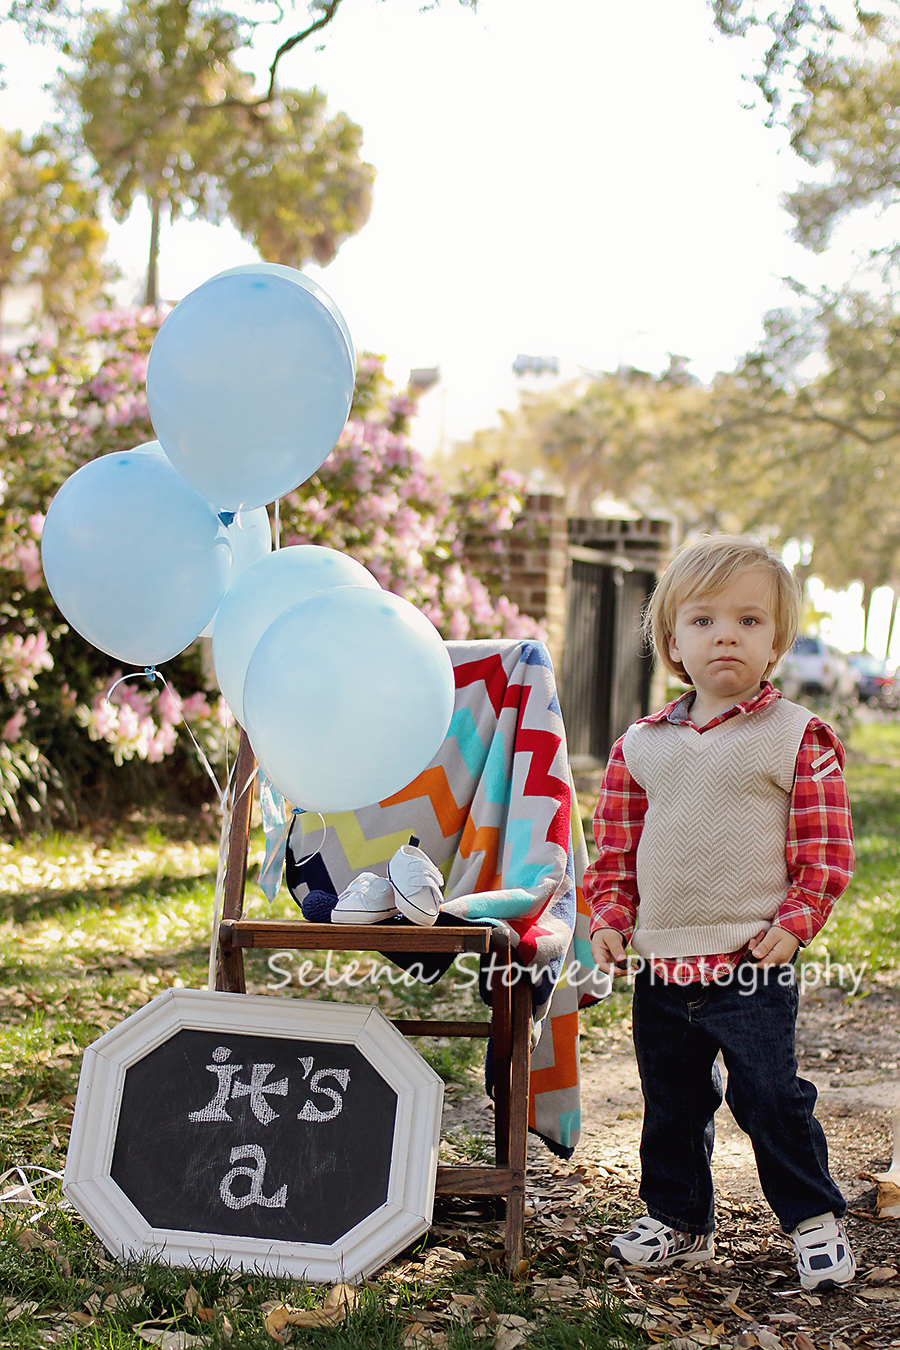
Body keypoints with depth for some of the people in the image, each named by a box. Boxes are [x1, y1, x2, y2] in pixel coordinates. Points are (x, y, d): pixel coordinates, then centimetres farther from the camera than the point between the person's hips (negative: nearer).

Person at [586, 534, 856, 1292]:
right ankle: (680, 1221, 33)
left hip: (752, 963, -4)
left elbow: (826, 851, -3)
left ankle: (815, 1218, 21)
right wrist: (609, 920, 3)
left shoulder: (797, 739, -4)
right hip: (661, 965, 5)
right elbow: (616, 852, 14)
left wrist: (794, 922, -13)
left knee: (769, 1096, 0)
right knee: (670, 1103, 15)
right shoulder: (640, 745, 8)